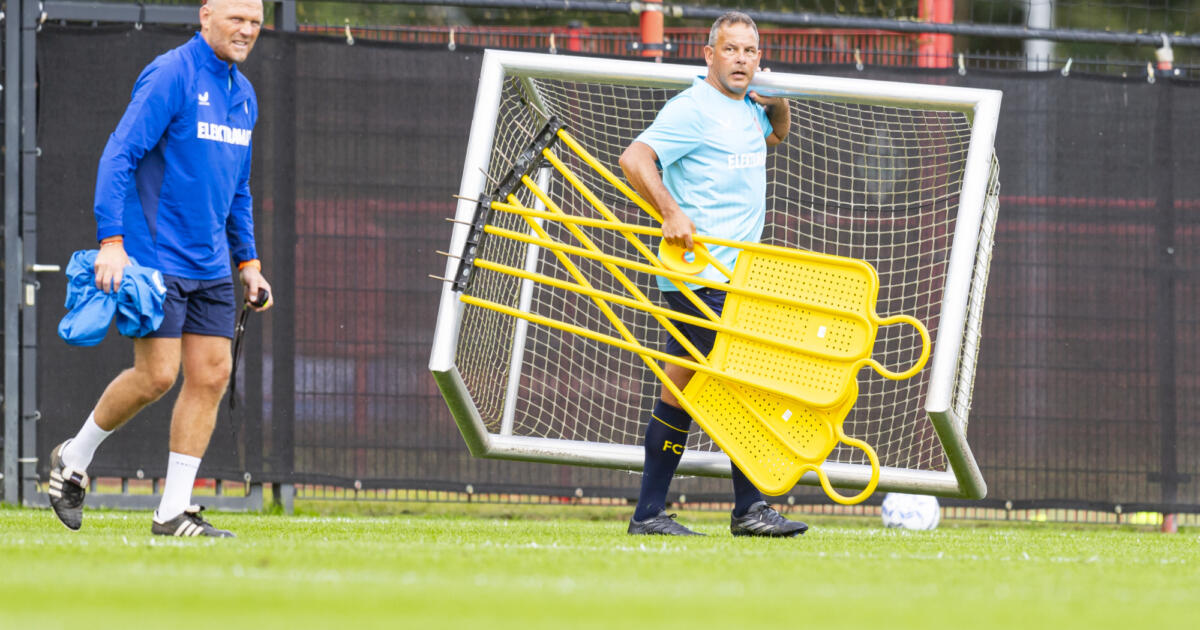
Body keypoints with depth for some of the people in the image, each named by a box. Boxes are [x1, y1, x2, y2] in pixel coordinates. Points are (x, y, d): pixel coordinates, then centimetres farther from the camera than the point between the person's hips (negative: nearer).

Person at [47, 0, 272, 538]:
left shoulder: (243, 94, 14)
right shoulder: (171, 76, -12)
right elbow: (119, 154, -16)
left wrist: (248, 261, 18)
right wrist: (111, 240, -24)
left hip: (210, 266, 8)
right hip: (155, 258, -8)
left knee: (211, 374, -1)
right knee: (156, 375, -11)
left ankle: (174, 512, 3)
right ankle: (73, 461, 13)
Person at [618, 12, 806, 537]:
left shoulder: (746, 105, 16)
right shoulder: (694, 109, -11)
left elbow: (775, 136, 38)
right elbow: (634, 158, -20)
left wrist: (778, 105, 15)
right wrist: (672, 213, -30)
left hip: (729, 275, 9)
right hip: (699, 273, -9)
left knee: (681, 386, 7)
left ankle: (649, 513, 7)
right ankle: (749, 508, -7)